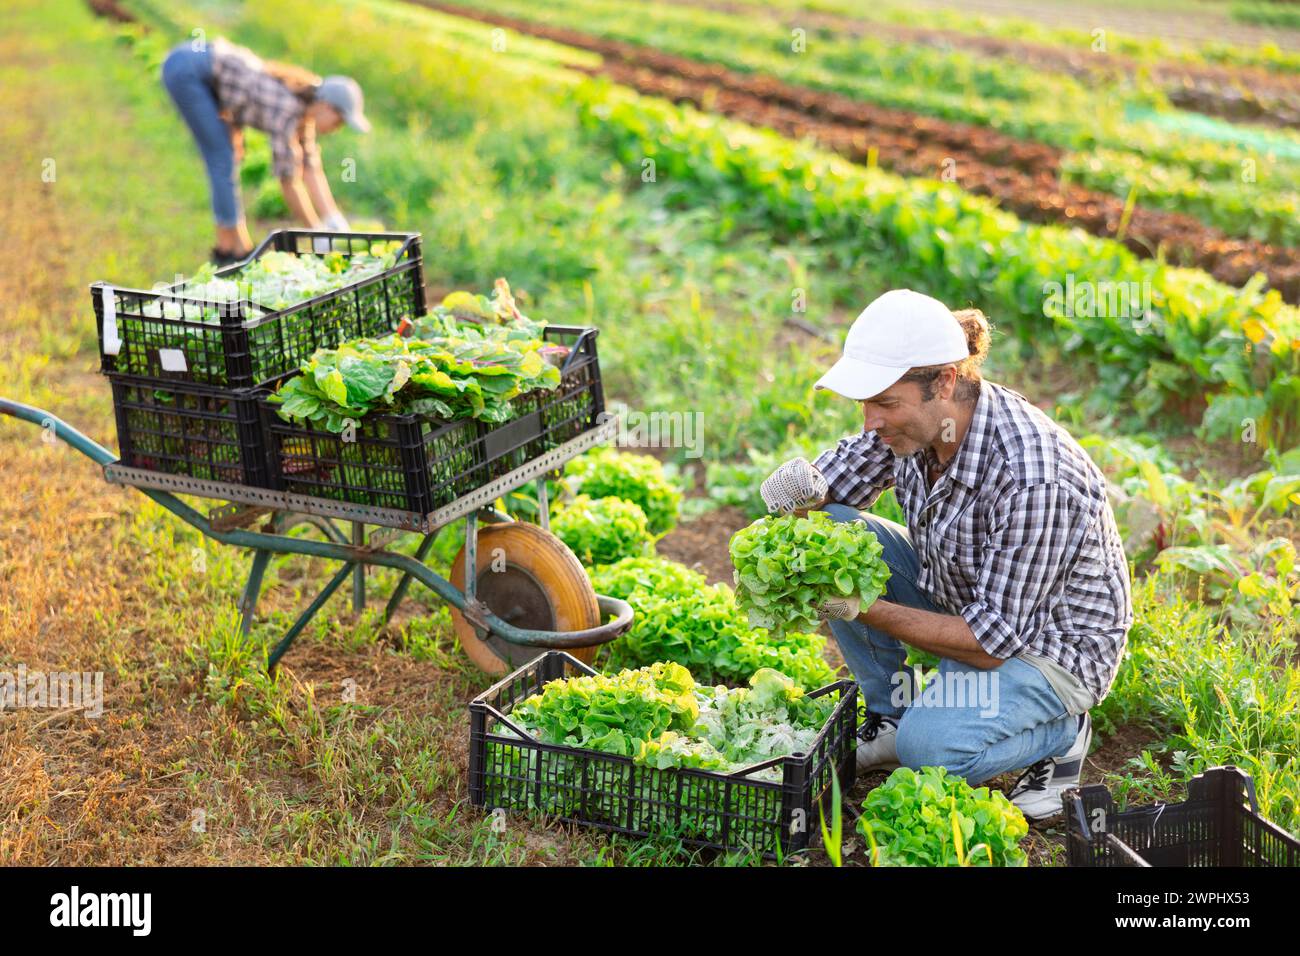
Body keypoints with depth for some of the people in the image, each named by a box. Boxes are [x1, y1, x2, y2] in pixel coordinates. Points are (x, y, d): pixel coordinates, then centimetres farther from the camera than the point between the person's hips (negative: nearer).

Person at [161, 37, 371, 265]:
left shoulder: (306, 109, 1)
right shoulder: (288, 113, -24)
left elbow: (311, 171, 3)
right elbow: (289, 182, -20)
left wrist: (335, 224, -2)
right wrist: (319, 236, -12)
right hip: (186, 69, -9)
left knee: (231, 155, 9)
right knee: (222, 157, -7)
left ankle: (226, 245, 14)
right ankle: (237, 248, -1)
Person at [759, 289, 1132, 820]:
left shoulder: (1031, 480, -36)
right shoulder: (916, 418, -13)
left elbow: (991, 641, -30)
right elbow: (831, 484, 2)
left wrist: (865, 609, -32)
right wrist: (800, 487, -23)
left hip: (1051, 646, -8)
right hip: (962, 597, 8)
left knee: (930, 746, -31)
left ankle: (1063, 732, 2)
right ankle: (888, 716, 6)